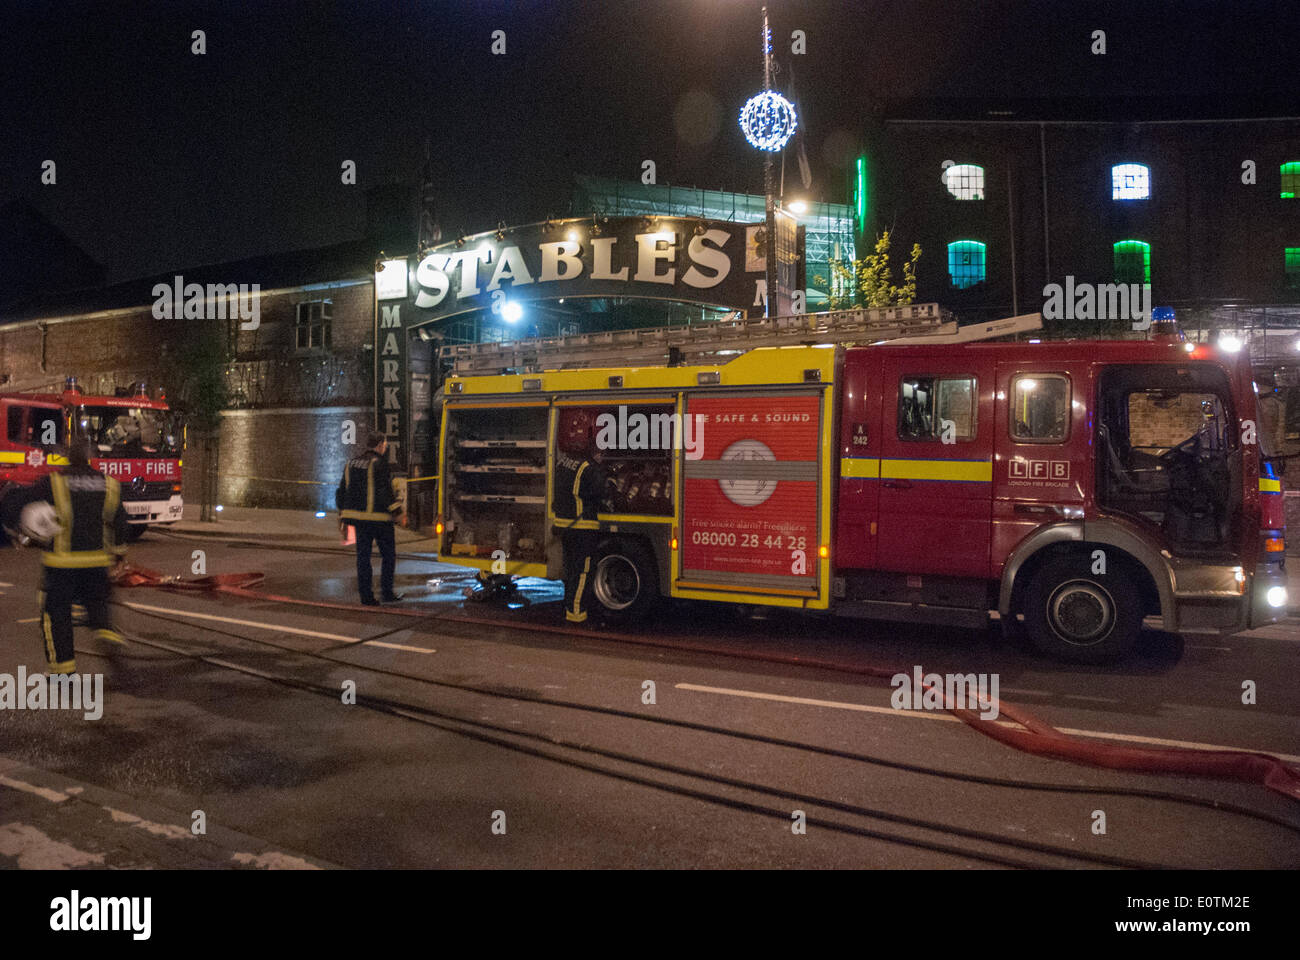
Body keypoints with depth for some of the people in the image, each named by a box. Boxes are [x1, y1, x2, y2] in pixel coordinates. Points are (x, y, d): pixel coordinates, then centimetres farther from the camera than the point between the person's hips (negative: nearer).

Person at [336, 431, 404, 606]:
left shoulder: (351, 464, 12)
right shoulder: (379, 463, -10)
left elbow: (342, 491, 16)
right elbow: (384, 490, -19)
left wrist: (342, 513, 23)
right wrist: (396, 508, -14)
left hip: (358, 515, 6)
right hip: (378, 516, -6)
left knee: (363, 556, 9)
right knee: (388, 554, 6)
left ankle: (366, 596, 9)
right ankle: (387, 593, 6)